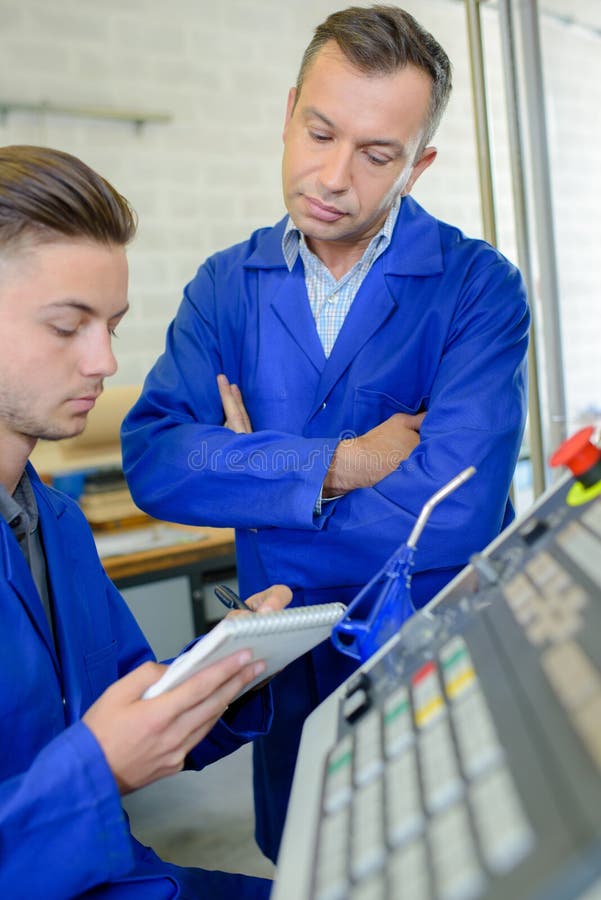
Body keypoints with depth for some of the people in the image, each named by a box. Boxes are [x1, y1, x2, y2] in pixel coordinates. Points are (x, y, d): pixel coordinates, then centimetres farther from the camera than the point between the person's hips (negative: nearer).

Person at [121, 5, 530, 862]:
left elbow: (448, 518, -28)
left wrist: (248, 476, -16)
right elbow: (153, 459, -15)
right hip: (291, 675, 3)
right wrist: (341, 464, -24)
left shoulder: (480, 288, -15)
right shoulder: (226, 286, -3)